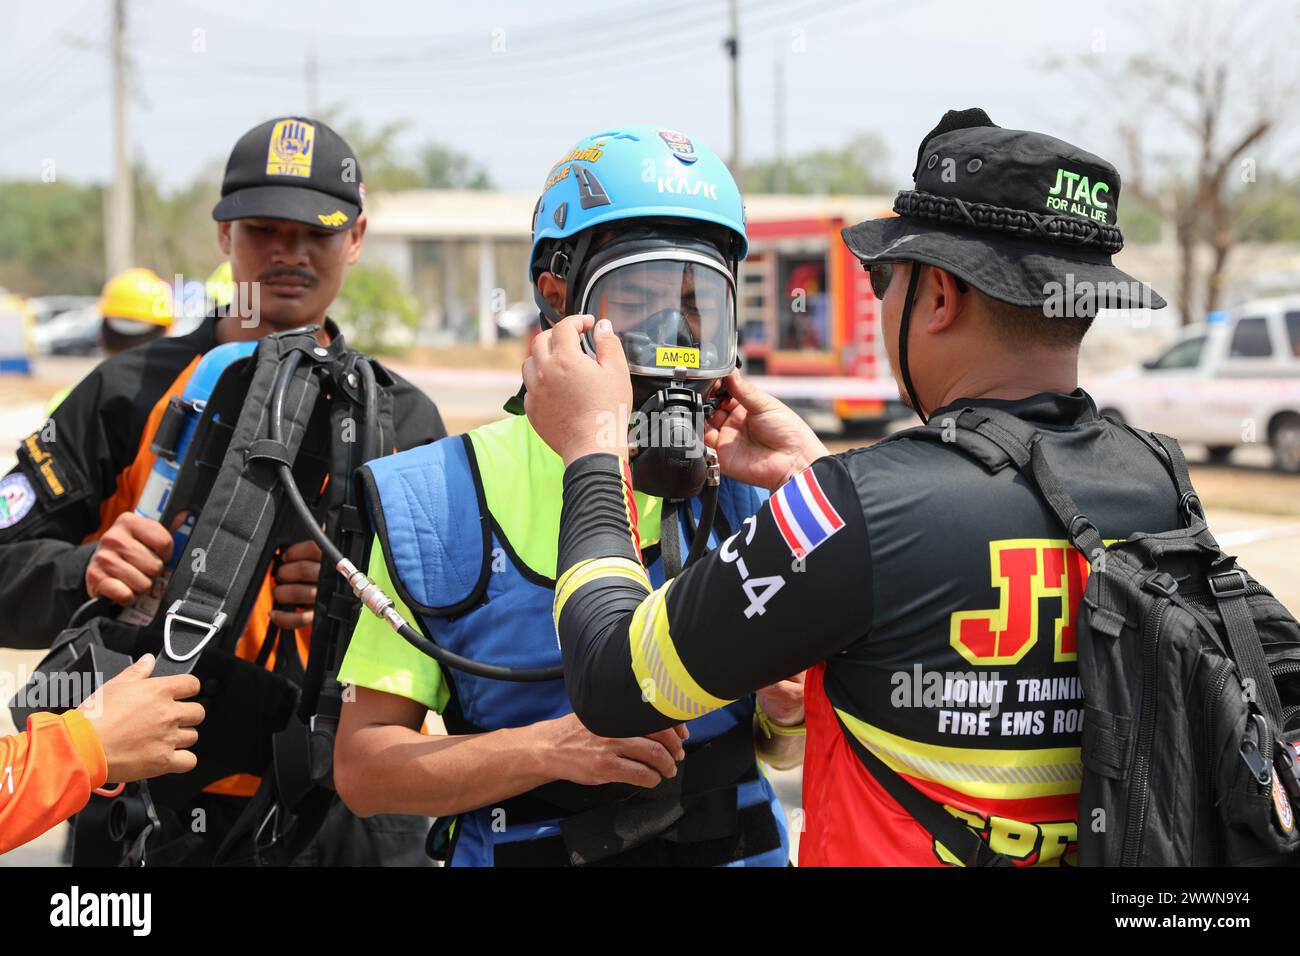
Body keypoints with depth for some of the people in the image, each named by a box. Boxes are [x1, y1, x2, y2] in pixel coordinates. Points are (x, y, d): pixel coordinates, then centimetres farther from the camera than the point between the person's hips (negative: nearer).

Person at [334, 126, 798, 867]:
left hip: (738, 847, 3)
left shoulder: (743, 492, -3)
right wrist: (554, 747, -25)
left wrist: (784, 717, -15)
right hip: (526, 849, -3)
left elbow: (782, 752, 8)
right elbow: (362, 767, -13)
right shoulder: (443, 503, -12)